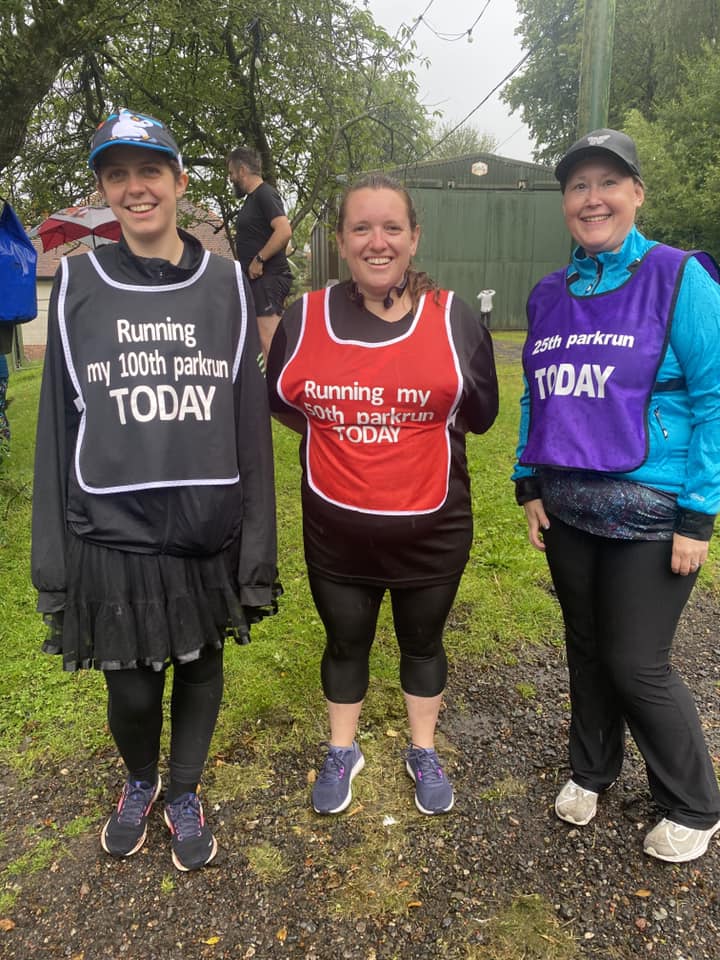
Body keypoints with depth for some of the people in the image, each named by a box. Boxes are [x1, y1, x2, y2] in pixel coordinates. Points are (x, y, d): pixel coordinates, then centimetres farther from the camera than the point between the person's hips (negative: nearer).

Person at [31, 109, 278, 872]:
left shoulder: (225, 284, 1)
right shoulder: (77, 284, 1)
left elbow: (250, 419, -1)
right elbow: (59, 423, 1)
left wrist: (257, 547, -4)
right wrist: (52, 561, 0)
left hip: (209, 531, 1)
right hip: (111, 535, 0)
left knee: (199, 665, 15)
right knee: (131, 686, 11)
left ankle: (185, 795, 43)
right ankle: (139, 783, 45)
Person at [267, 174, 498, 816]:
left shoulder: (455, 319, -6)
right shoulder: (304, 318, -5)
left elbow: (480, 413, 4)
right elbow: (281, 402, 8)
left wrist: (415, 434, -4)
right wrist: (340, 437, -1)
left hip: (433, 527, 0)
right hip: (336, 528, 1)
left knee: (422, 640, 19)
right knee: (345, 642, 19)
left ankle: (424, 753, 43)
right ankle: (343, 751, 44)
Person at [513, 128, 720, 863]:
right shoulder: (549, 295, 7)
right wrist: (528, 486, 6)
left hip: (650, 512, -5)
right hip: (566, 508, 5)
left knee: (637, 665, 2)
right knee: (586, 647, 17)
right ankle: (591, 771, 41)